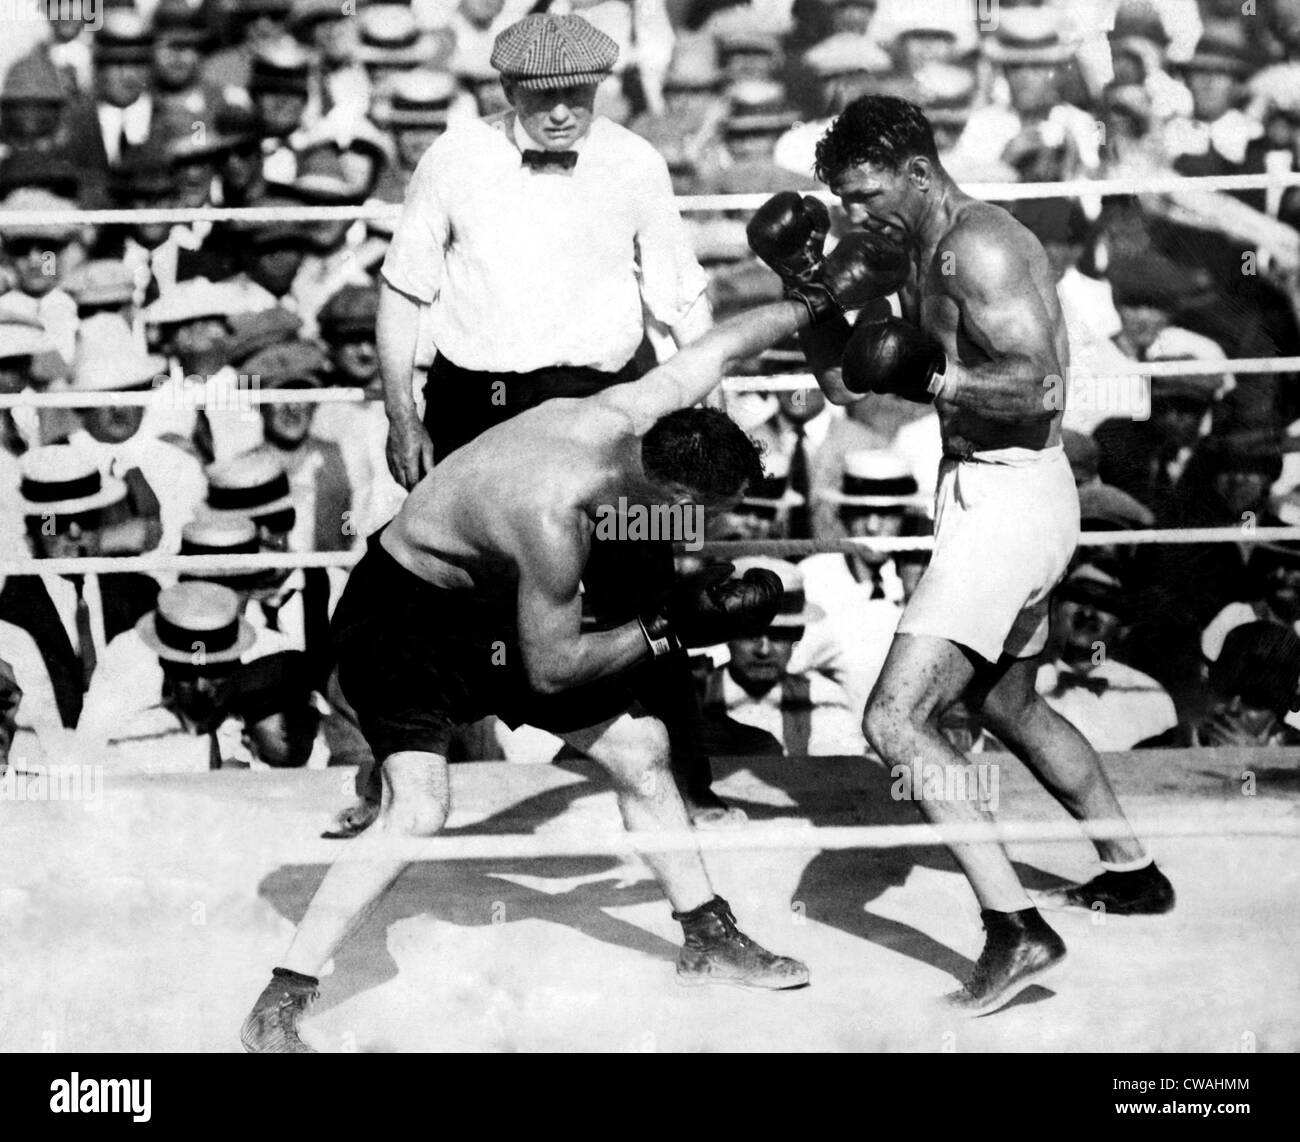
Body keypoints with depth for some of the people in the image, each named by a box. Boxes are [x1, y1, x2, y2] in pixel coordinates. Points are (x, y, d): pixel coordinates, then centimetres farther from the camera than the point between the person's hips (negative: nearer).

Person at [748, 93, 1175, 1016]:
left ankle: (1016, 929, -16)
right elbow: (846, 380, 19)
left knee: (896, 721, -16)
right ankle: (1133, 871, 44)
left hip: (1005, 498, -11)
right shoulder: (926, 257, 14)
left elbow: (1034, 386, -26)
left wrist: (926, 379, -17)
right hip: (998, 497, 11)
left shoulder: (981, 247, -17)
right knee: (1007, 703, 28)